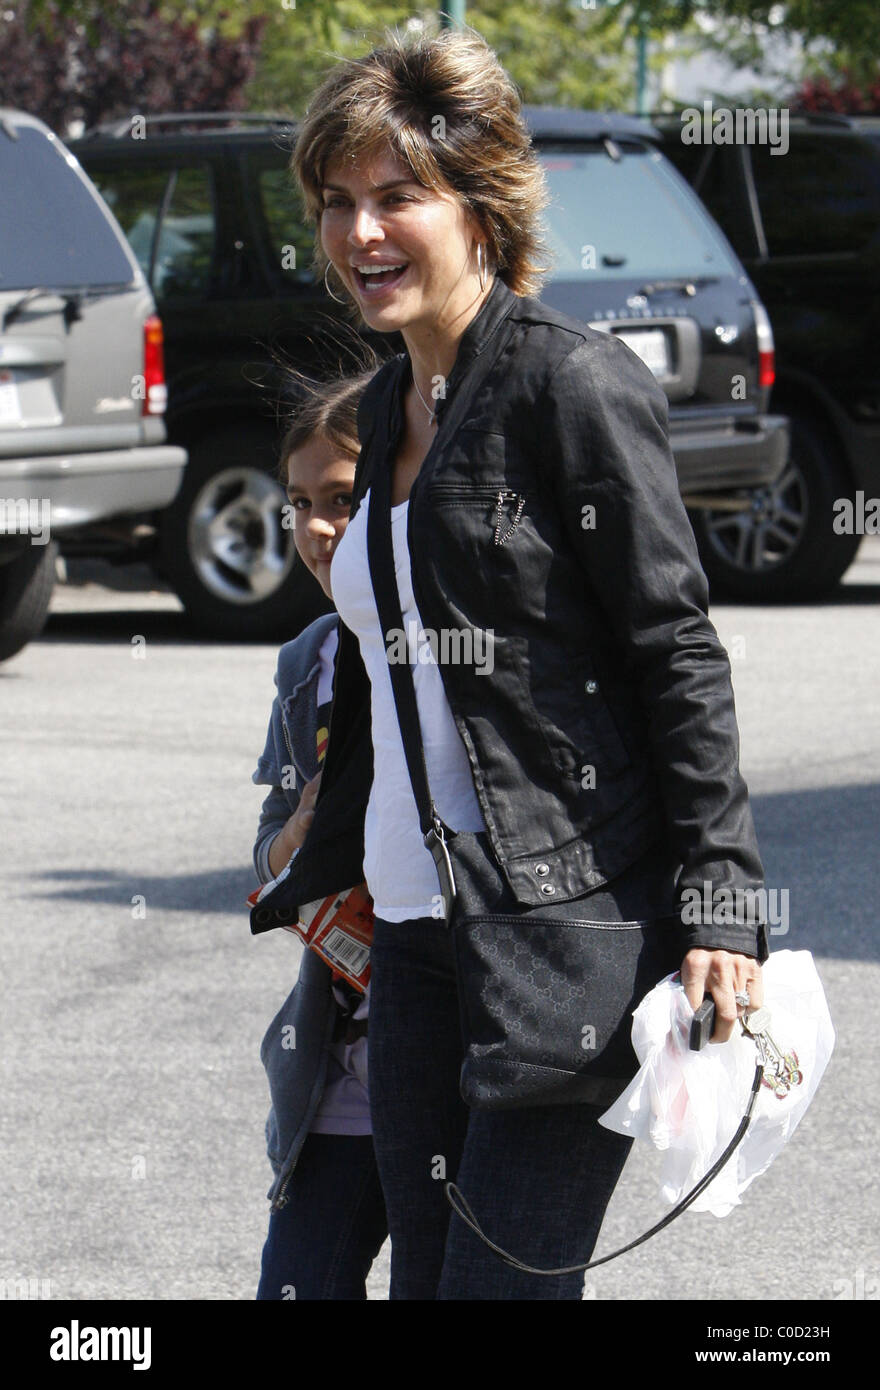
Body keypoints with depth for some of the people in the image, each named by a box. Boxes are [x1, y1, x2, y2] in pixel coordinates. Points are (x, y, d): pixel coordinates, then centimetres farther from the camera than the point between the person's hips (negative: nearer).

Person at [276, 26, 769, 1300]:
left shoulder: (572, 382, -8)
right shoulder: (388, 407, 16)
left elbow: (678, 656, -12)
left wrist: (717, 903, -18)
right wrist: (323, 883, 30)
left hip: (575, 925, -8)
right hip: (415, 940, 8)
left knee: (503, 1283, -11)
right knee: (427, 1276, 6)